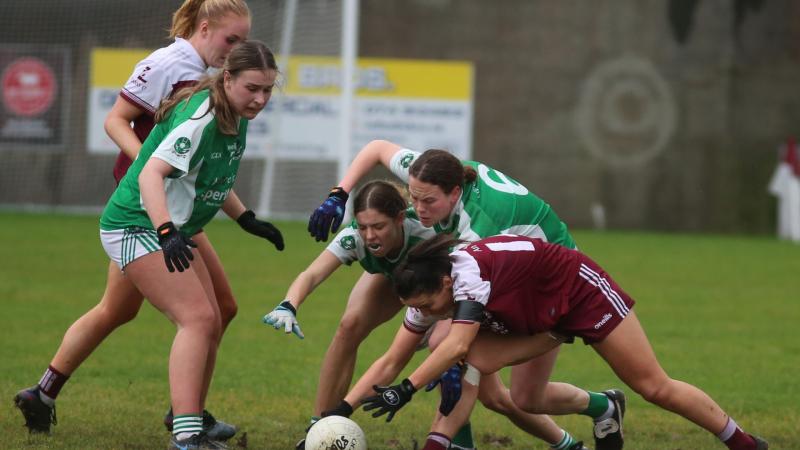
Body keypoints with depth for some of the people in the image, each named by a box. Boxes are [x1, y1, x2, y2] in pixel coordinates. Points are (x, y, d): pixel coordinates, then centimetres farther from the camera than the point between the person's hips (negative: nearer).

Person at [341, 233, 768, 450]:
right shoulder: (428, 290, -11)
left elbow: (457, 346, -44)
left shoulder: (469, 269, -34)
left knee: (654, 387, 0)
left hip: (583, 292, -7)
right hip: (538, 318, 7)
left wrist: (405, 391, -47)